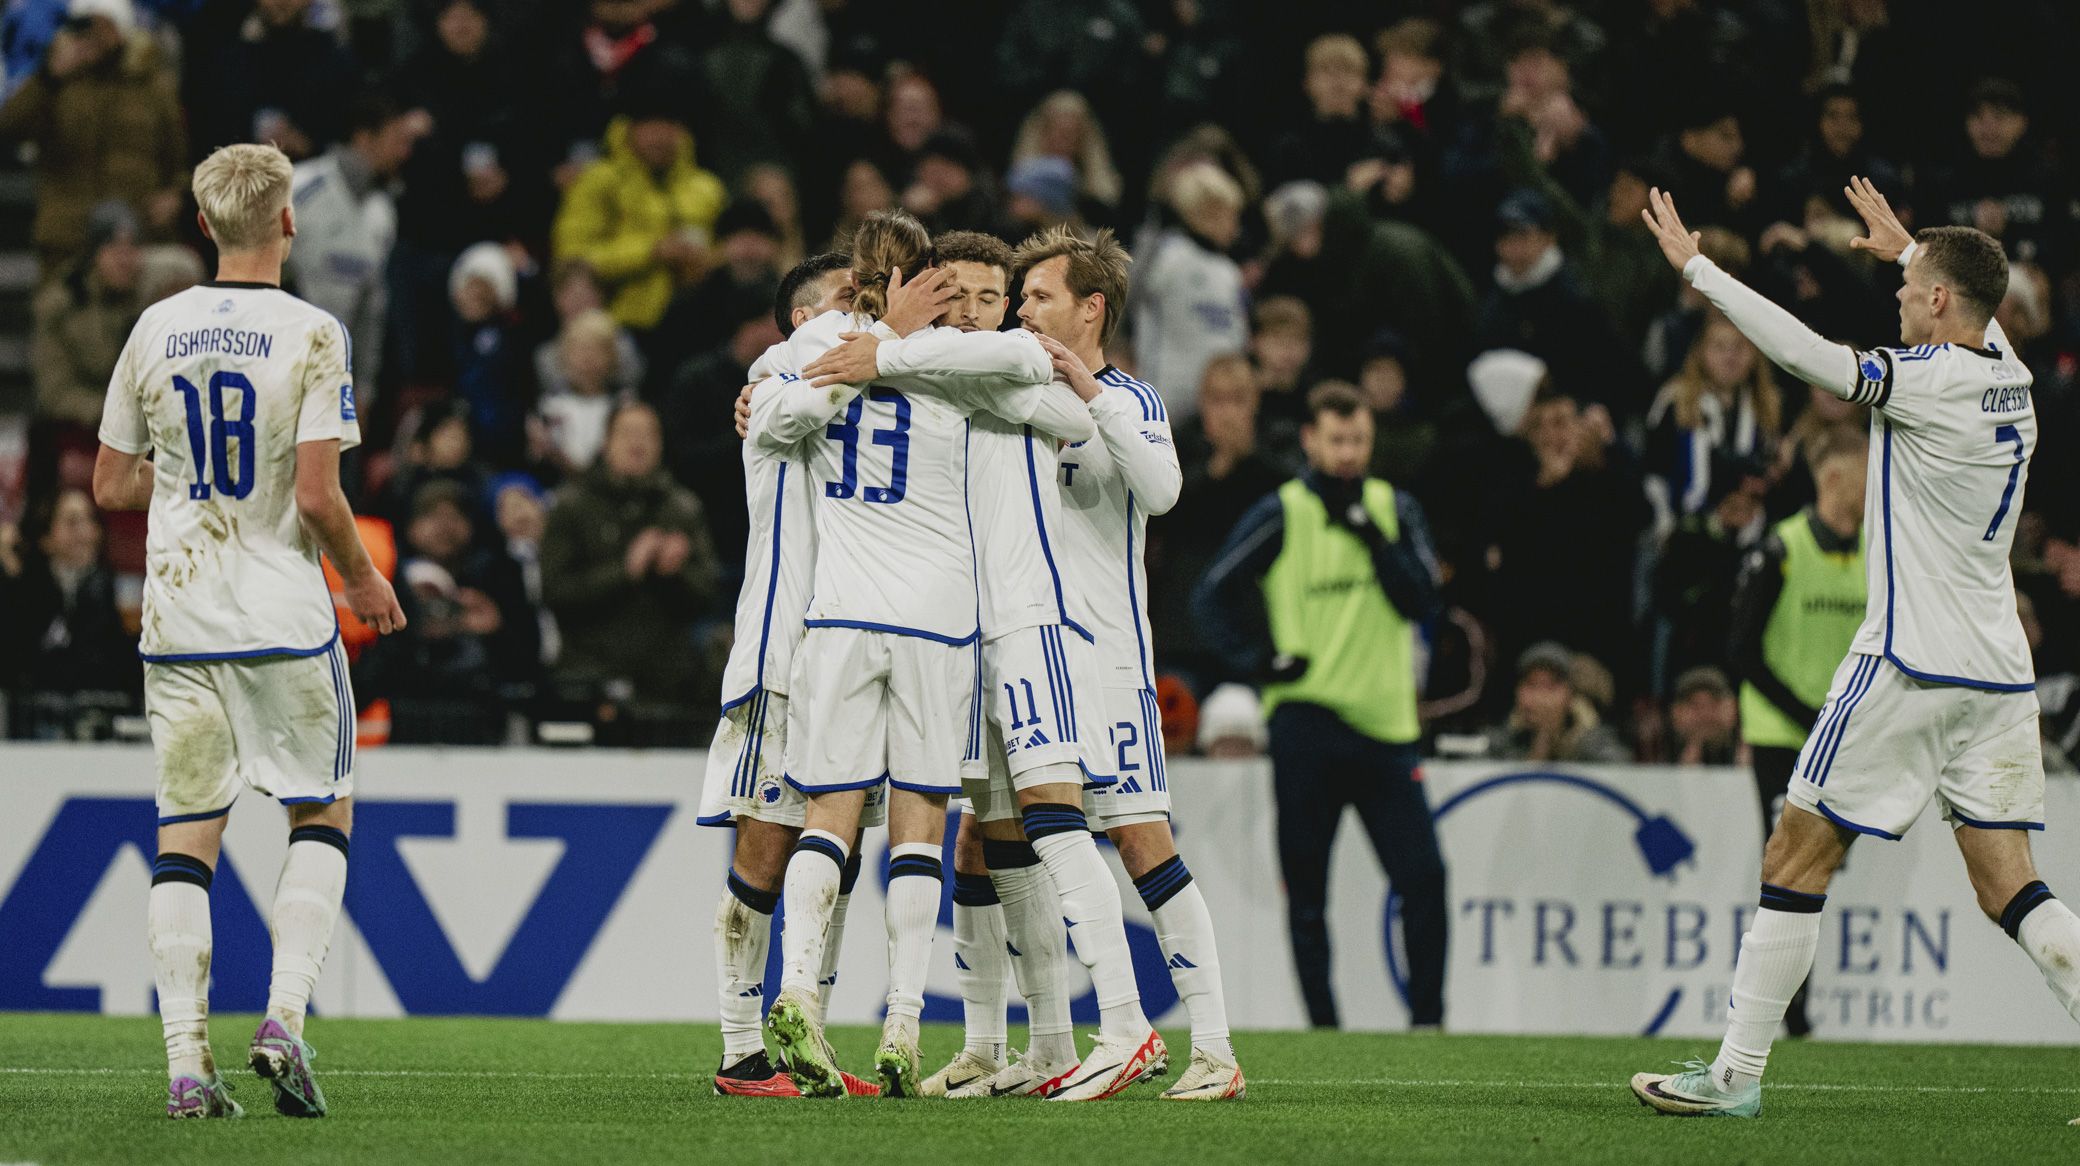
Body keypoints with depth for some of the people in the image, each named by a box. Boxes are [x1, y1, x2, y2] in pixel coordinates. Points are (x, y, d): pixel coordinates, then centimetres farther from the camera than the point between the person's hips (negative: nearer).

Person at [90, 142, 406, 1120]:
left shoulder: (156, 331, 4)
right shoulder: (311, 336, -9)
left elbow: (112, 486, 9)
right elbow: (318, 496, -14)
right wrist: (364, 579, 4)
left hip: (177, 619, 3)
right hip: (284, 619, -3)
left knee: (186, 835, 4)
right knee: (322, 817, 12)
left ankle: (187, 1064, -2)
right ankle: (284, 1018, -4)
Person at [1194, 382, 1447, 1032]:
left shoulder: (1395, 510, 9)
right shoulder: (1281, 515, 1)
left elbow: (1422, 602, -1)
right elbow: (1212, 597, 3)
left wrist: (1374, 541, -13)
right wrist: (1257, 662, -10)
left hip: (1384, 724, 2)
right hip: (1306, 722, -2)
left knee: (1423, 877, -8)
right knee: (1306, 892, 0)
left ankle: (1427, 1021, -1)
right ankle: (1322, 1029, 5)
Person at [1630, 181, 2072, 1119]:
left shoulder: (1931, 380, -14)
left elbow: (1805, 353, -17)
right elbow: (1977, 311, 33)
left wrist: (1696, 267, -9)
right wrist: (1907, 245, 48)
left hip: (1911, 669, -8)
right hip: (2001, 676, 8)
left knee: (1796, 859, 1)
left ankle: (1738, 1073, 3)